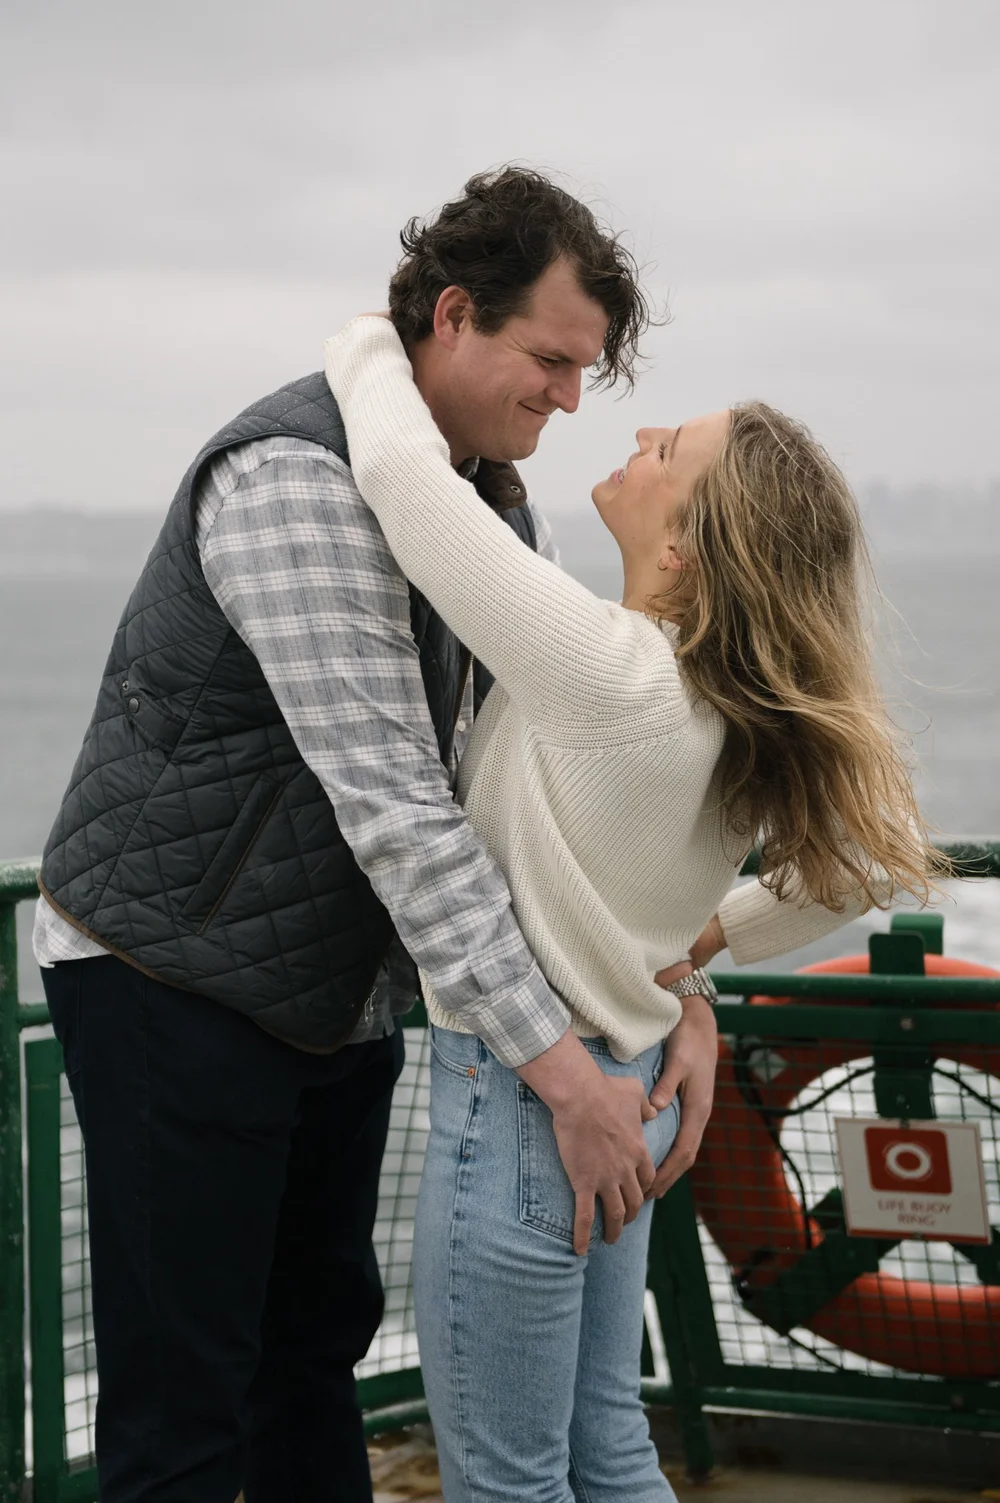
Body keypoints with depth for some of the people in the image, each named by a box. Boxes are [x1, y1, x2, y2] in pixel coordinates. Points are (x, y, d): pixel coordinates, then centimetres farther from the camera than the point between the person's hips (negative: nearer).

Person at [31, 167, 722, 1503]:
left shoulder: (503, 510, 4)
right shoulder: (296, 476, -26)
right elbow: (391, 802, -31)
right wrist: (565, 1072, -31)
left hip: (342, 986, 9)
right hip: (173, 978, -8)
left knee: (320, 1338, 20)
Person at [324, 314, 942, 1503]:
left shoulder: (612, 674, -27)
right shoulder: (745, 703, -4)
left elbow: (401, 469, -26)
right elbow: (870, 859, 8)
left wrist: (369, 347, -8)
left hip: (520, 1103, -8)